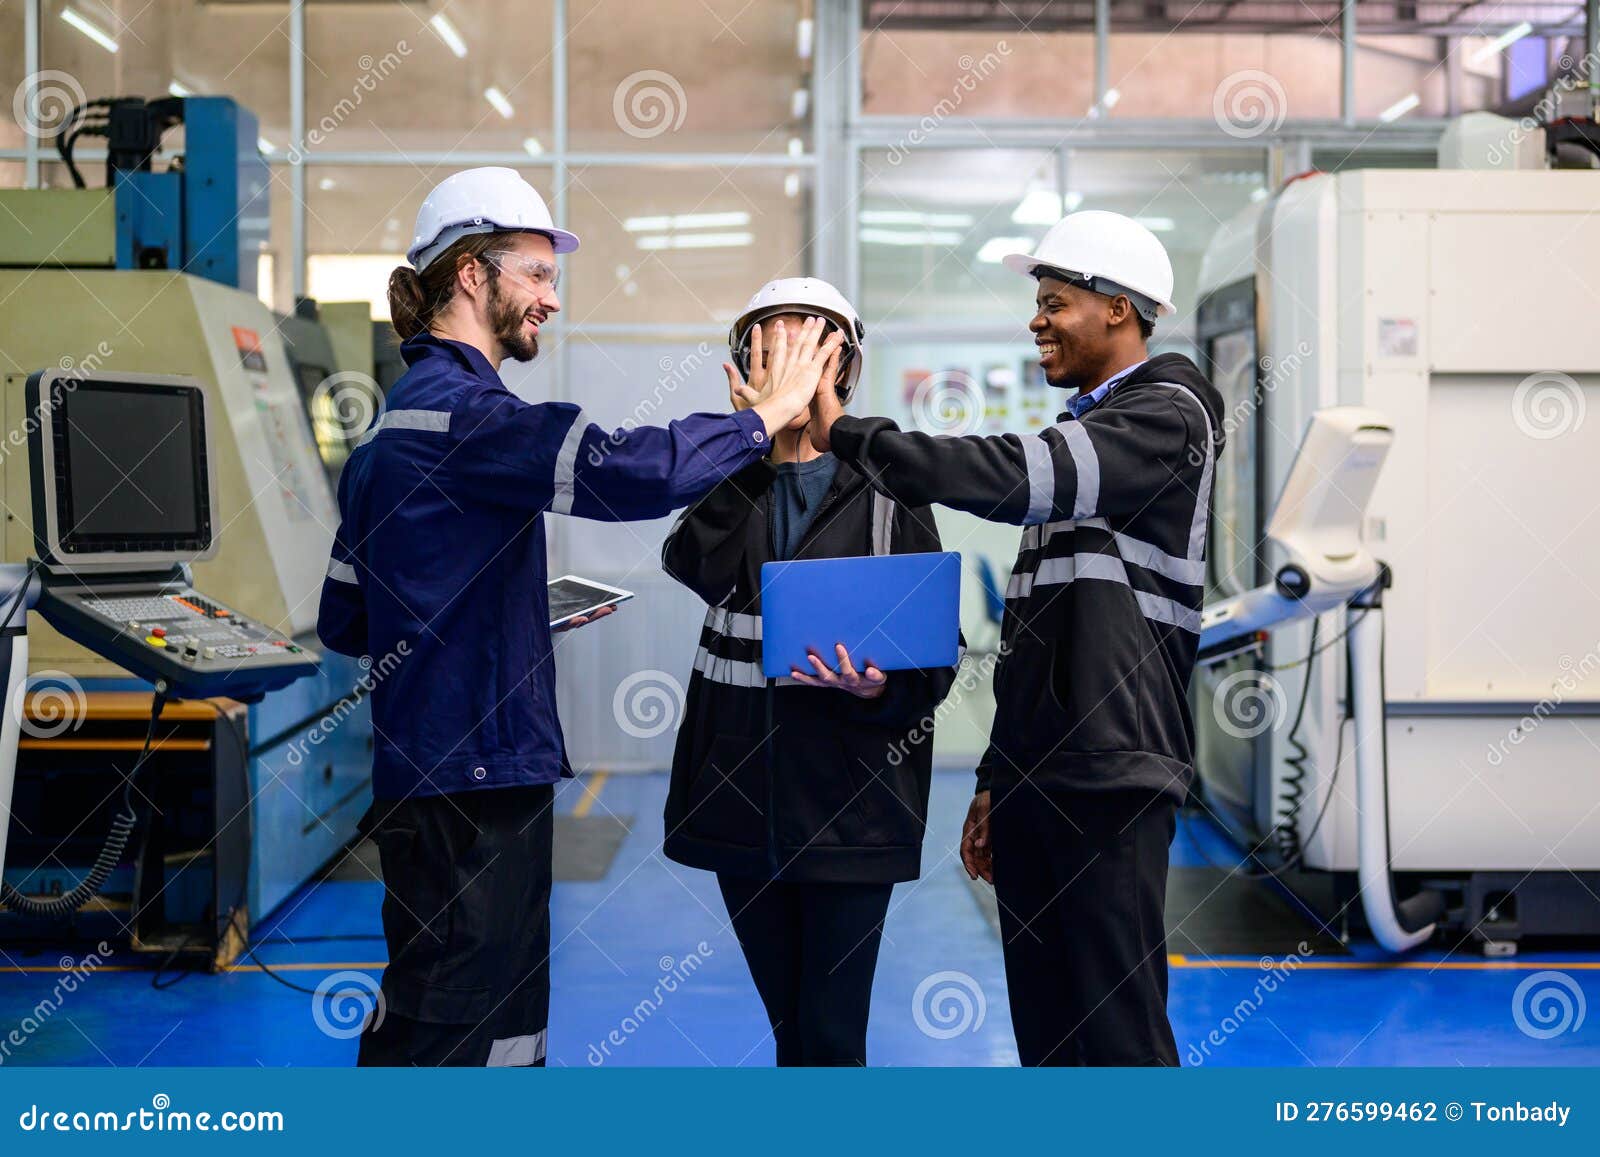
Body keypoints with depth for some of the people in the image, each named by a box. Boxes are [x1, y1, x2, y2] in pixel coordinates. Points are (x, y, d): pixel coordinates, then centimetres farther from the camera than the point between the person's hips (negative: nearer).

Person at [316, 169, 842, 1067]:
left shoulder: (395, 424, 16)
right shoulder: (460, 411, -15)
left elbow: (344, 622, 19)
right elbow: (628, 472, -26)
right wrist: (766, 415, -13)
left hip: (455, 775, 10)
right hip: (468, 785, -10)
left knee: (506, 1023, 17)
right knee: (442, 1033, -3)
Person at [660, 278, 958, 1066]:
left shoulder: (887, 492, 1)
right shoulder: (731, 484, 9)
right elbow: (702, 570, -14)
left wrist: (879, 689, -22)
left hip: (849, 801, -3)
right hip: (739, 792, 3)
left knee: (830, 1035, -2)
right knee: (787, 1023, 15)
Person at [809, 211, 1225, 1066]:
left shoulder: (1167, 415, -7)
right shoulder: (1081, 433, 22)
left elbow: (1015, 476, -24)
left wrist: (846, 433, -18)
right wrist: (996, 780, 21)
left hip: (1110, 776, -9)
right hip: (1032, 776, 9)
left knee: (1118, 1028, -7)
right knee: (1044, 1031, 12)